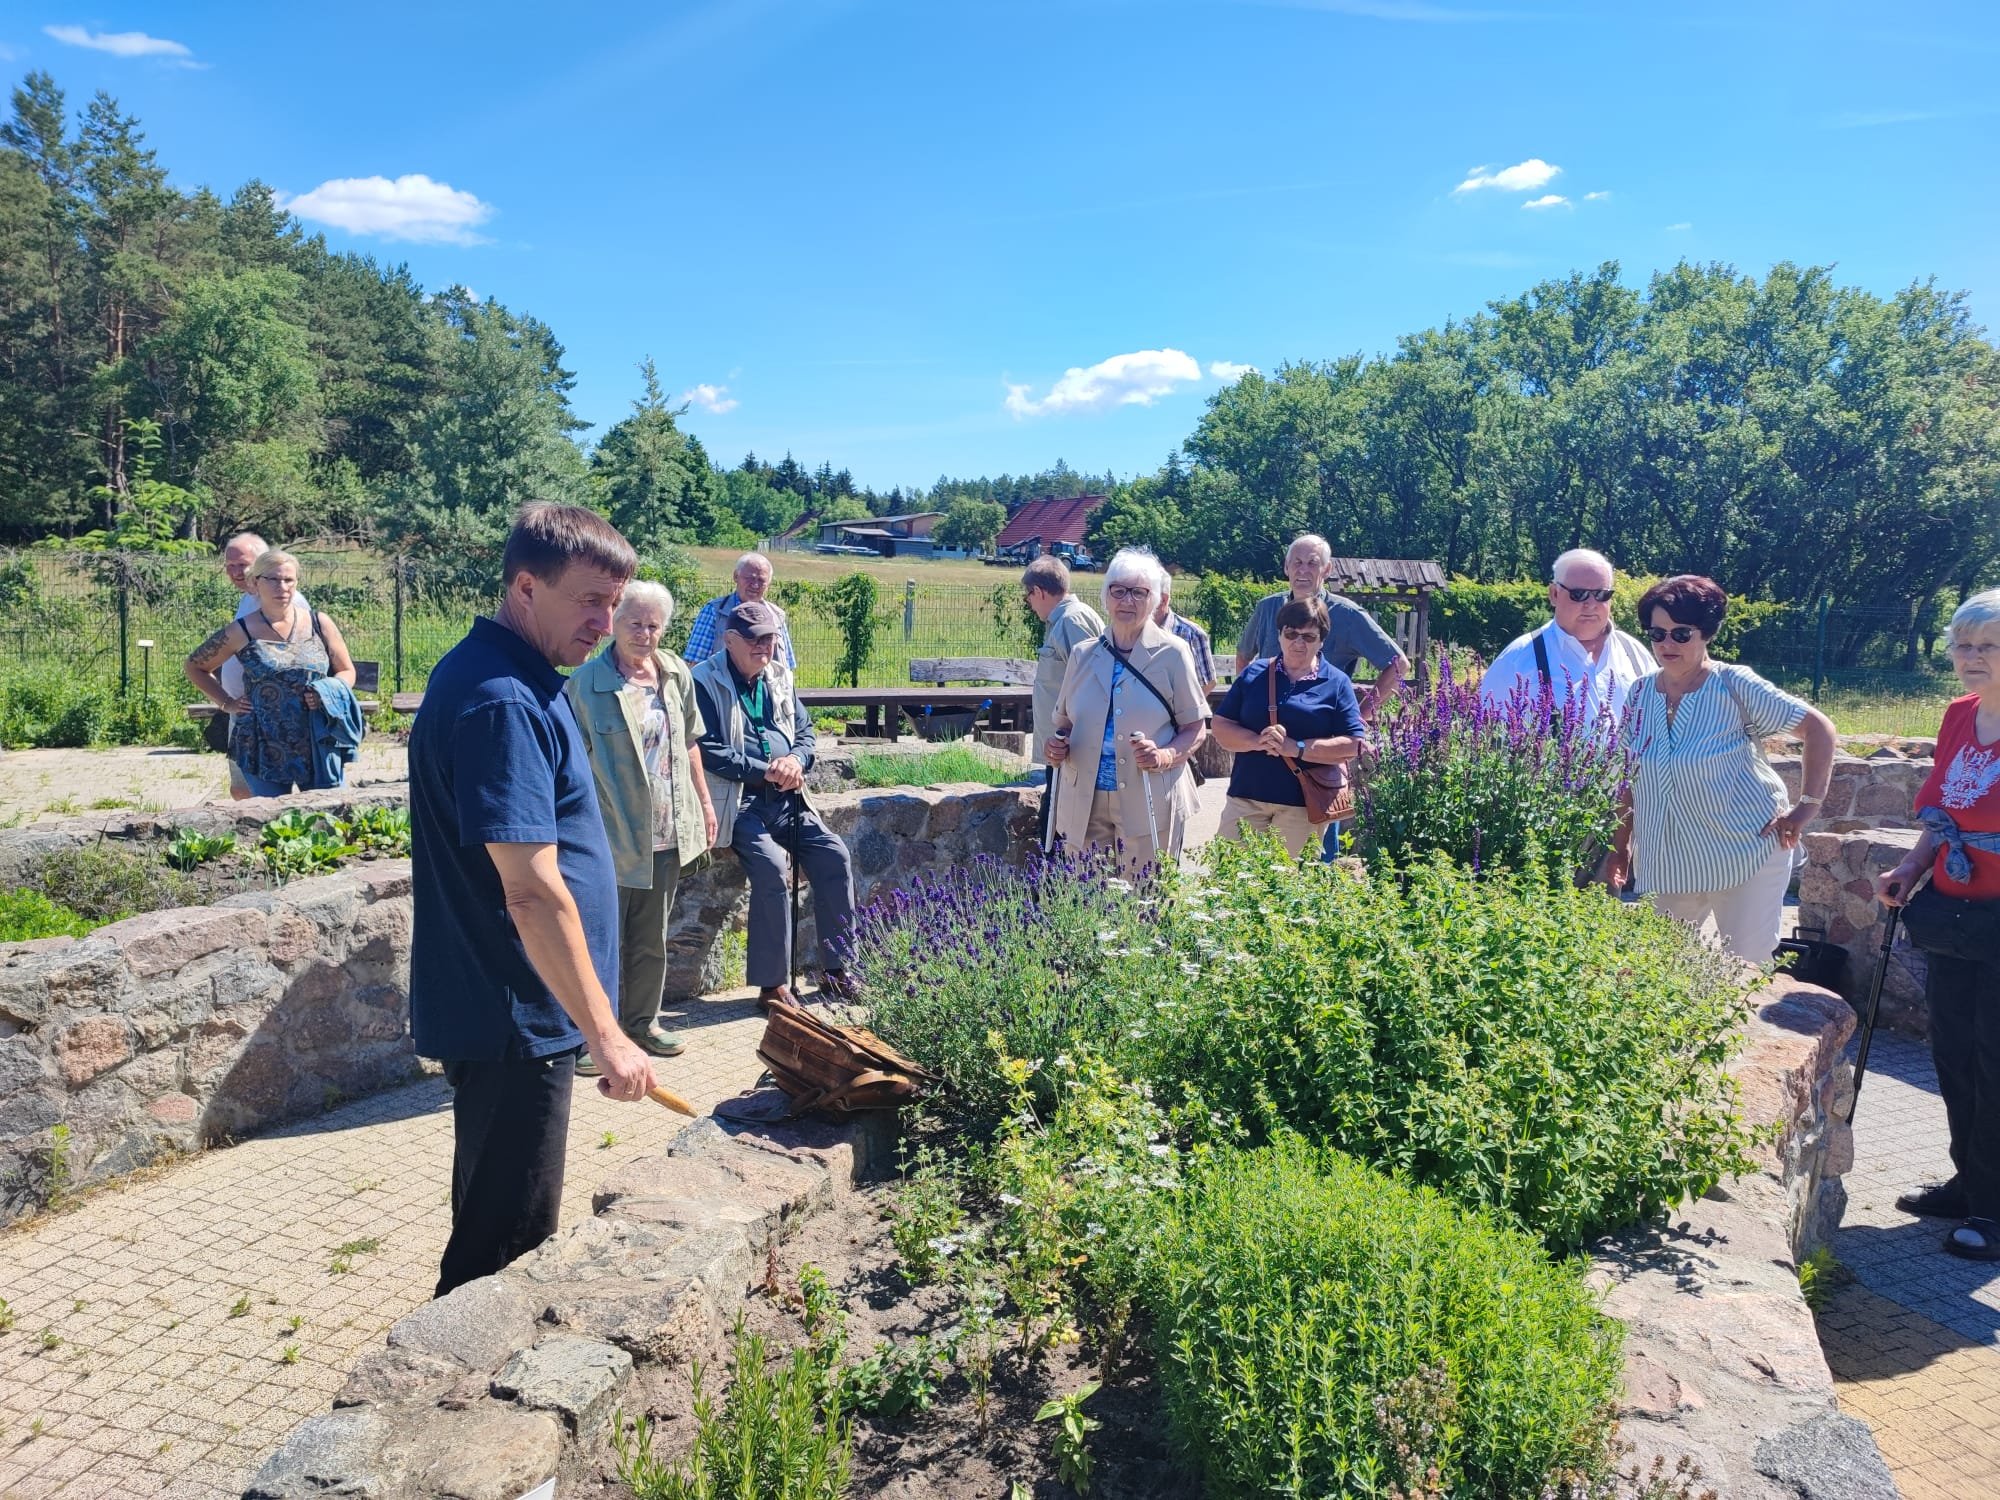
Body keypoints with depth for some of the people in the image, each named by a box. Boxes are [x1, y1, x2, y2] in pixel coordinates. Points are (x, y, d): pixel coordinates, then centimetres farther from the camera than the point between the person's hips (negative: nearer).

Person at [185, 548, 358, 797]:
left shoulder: (319, 623, 3)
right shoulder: (241, 632, 1)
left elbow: (347, 671, 10)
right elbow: (195, 666, 14)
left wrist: (328, 693, -10)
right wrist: (227, 703, 3)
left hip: (319, 745, 1)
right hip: (265, 750, -1)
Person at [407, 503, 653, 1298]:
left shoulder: (513, 675, 10)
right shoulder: (503, 703, -23)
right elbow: (533, 891, -27)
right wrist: (604, 1035, -23)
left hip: (511, 1012, 10)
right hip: (513, 1020, -10)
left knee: (501, 1227, 22)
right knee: (508, 1241, 3)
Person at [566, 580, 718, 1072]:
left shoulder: (677, 675, 6)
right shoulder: (586, 682, -11)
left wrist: (704, 801, 15)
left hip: (667, 834, 6)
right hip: (612, 837, -5)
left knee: (652, 939, 17)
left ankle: (641, 1020, 32)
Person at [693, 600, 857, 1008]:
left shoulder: (779, 679, 15)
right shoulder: (706, 682, -5)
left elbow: (806, 731, 17)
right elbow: (707, 749, -13)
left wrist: (796, 759, -7)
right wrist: (766, 771, -16)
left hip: (788, 800, 7)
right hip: (741, 803, -6)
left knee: (835, 857, -9)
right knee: (771, 866, -27)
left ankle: (835, 969, 4)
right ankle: (772, 984, -16)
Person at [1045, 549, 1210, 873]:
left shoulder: (1172, 653, -1)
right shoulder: (1083, 655, 9)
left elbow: (1195, 728, 1)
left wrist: (1166, 756, -18)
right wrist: (1057, 744, -2)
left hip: (1150, 807, -3)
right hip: (1085, 805, 3)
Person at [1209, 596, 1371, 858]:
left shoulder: (1337, 683, 1)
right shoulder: (1254, 674, 7)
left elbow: (1354, 745, -6)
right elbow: (1220, 726, 4)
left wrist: (1297, 748, -17)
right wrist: (1257, 741, -16)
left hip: (1303, 805, -2)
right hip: (1246, 797, 2)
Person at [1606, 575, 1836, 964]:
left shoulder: (1734, 685, -10)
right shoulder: (1639, 694, 3)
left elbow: (1819, 728, -6)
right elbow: (1630, 779, 11)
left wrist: (1806, 807, -10)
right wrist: (1620, 847, 11)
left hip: (1747, 852, -4)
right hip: (1667, 863, 4)